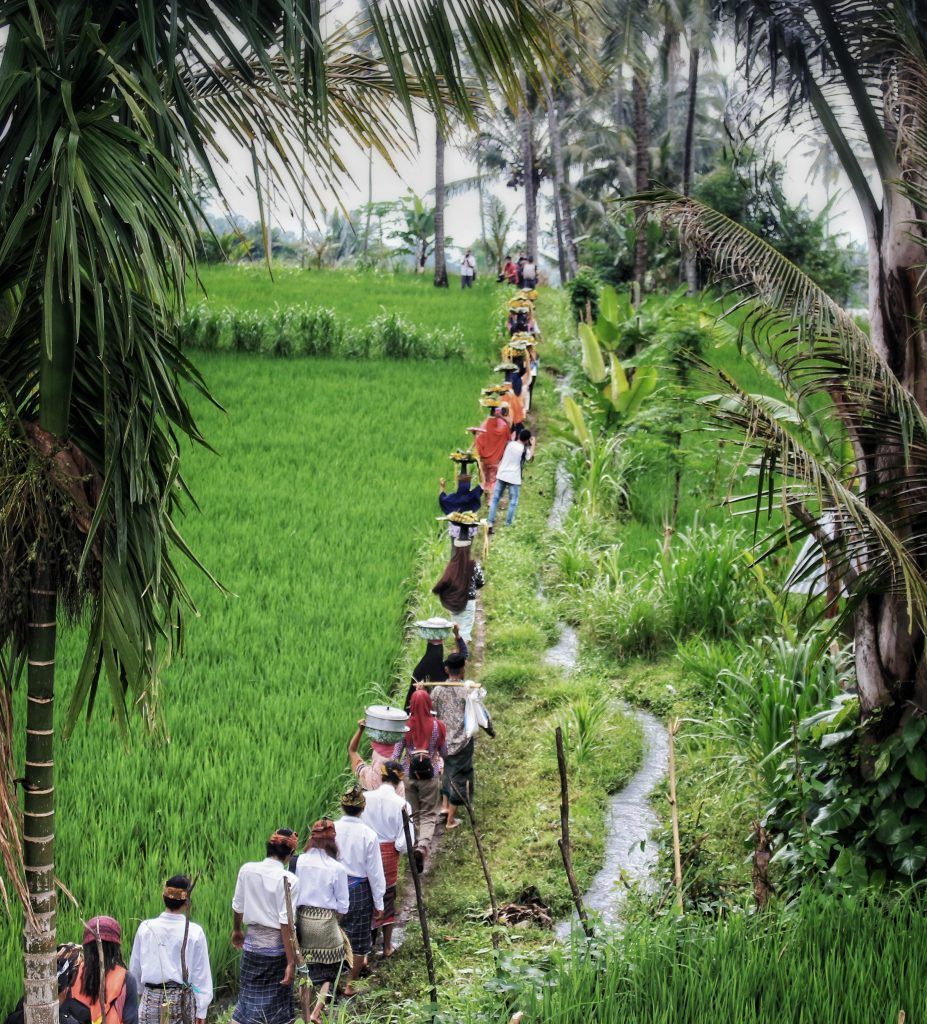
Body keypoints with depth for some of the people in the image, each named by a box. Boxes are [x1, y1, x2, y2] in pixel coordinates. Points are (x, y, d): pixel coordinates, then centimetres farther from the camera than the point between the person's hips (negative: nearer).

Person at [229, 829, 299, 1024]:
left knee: (249, 997, 14)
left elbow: (238, 906, 9)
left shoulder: (247, 870, -4)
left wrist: (237, 930, 28)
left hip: (252, 941, 4)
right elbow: (286, 923, -19)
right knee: (276, 1003, 9)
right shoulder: (288, 879, -17)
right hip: (276, 943, -4)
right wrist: (291, 962, -16)